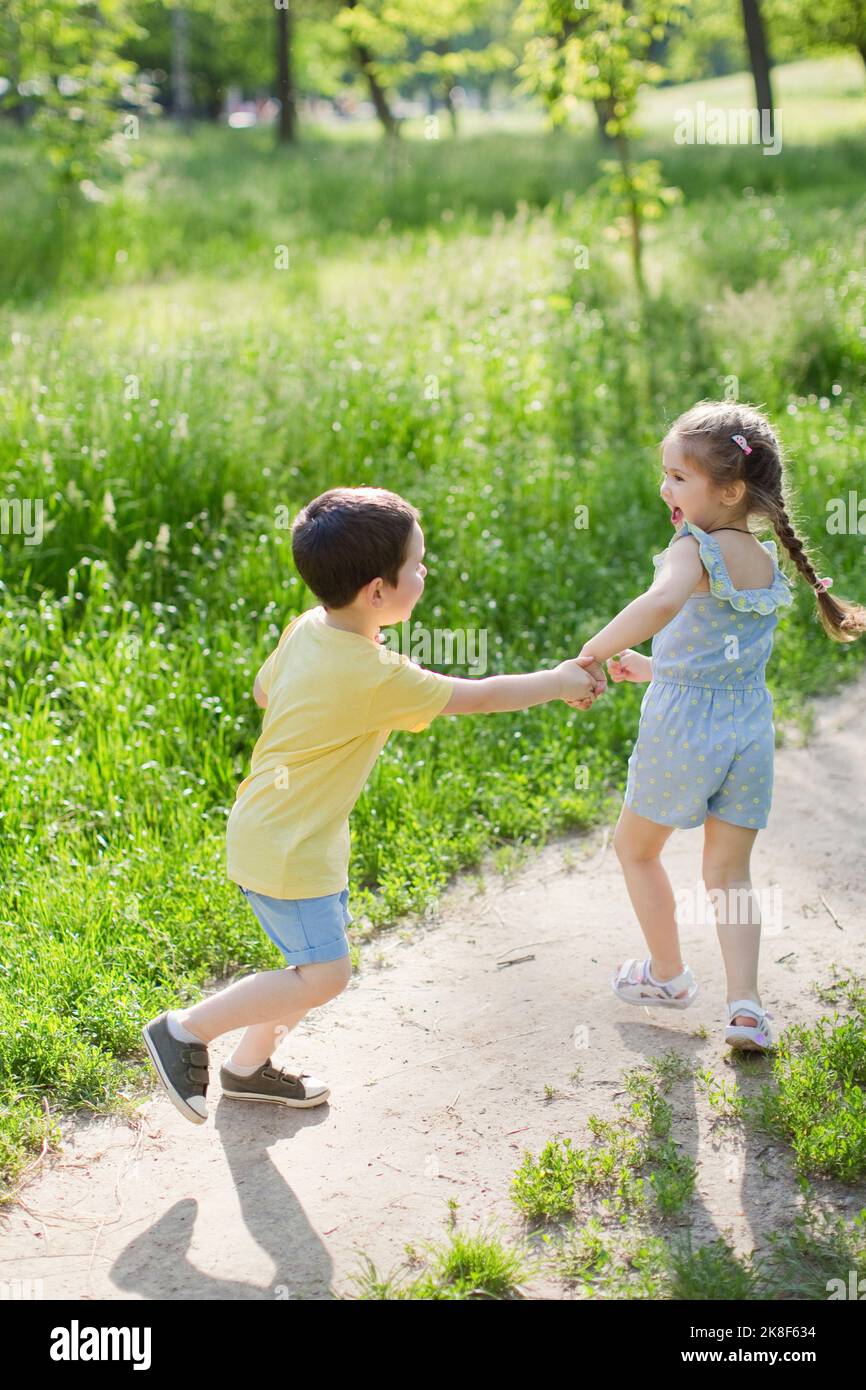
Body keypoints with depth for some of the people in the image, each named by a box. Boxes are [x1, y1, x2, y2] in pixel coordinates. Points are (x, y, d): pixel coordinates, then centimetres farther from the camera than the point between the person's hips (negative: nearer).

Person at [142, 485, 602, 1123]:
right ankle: (186, 1029, 6)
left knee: (319, 962, 19)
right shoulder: (377, 677, -26)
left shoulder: (305, 629, -2)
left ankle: (249, 1066, 32)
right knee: (323, 976, -1)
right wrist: (559, 682, -3)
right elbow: (481, 696, -17)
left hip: (275, 827, 9)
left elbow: (264, 690, 16)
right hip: (286, 852, -9)